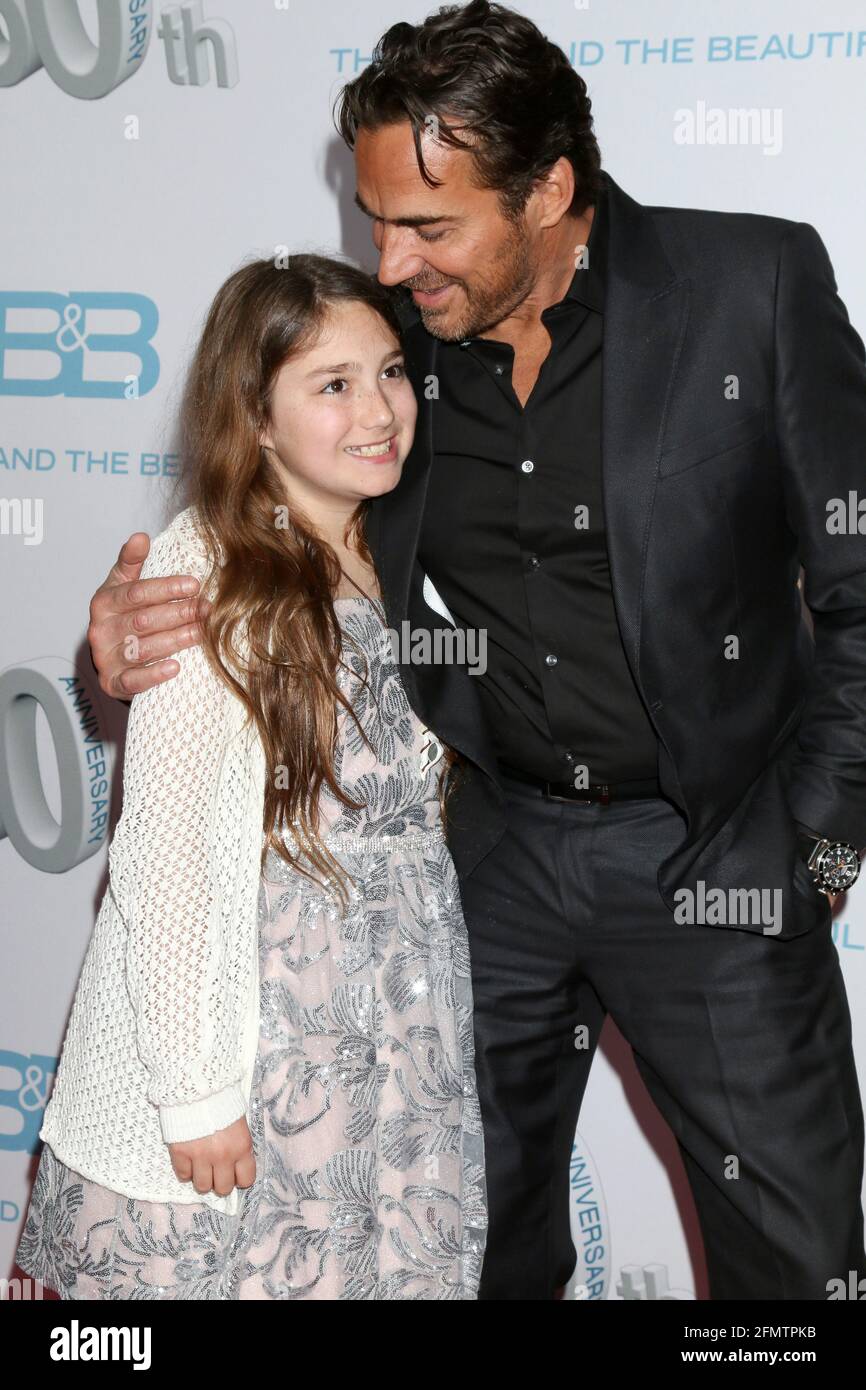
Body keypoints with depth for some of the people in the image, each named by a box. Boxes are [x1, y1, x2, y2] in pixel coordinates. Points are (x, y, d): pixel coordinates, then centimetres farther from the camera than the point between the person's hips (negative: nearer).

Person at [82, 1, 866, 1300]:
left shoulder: (757, 284, -13)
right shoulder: (386, 340, -4)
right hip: (503, 841, 3)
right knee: (476, 1236, 18)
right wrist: (141, 628, -13)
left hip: (714, 849, -3)